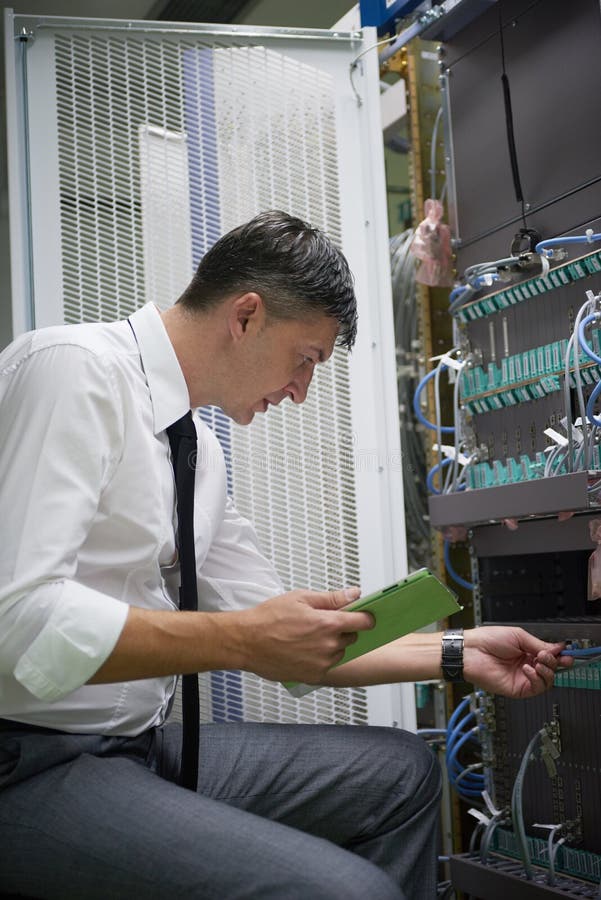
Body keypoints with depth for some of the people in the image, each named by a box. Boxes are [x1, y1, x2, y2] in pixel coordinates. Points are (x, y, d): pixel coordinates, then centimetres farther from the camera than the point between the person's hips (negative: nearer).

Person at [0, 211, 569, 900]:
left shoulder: (200, 451, 13)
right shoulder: (74, 369, -14)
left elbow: (287, 642, 17)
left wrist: (459, 655, 14)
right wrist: (240, 641, -22)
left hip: (141, 742, 9)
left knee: (402, 772, 9)